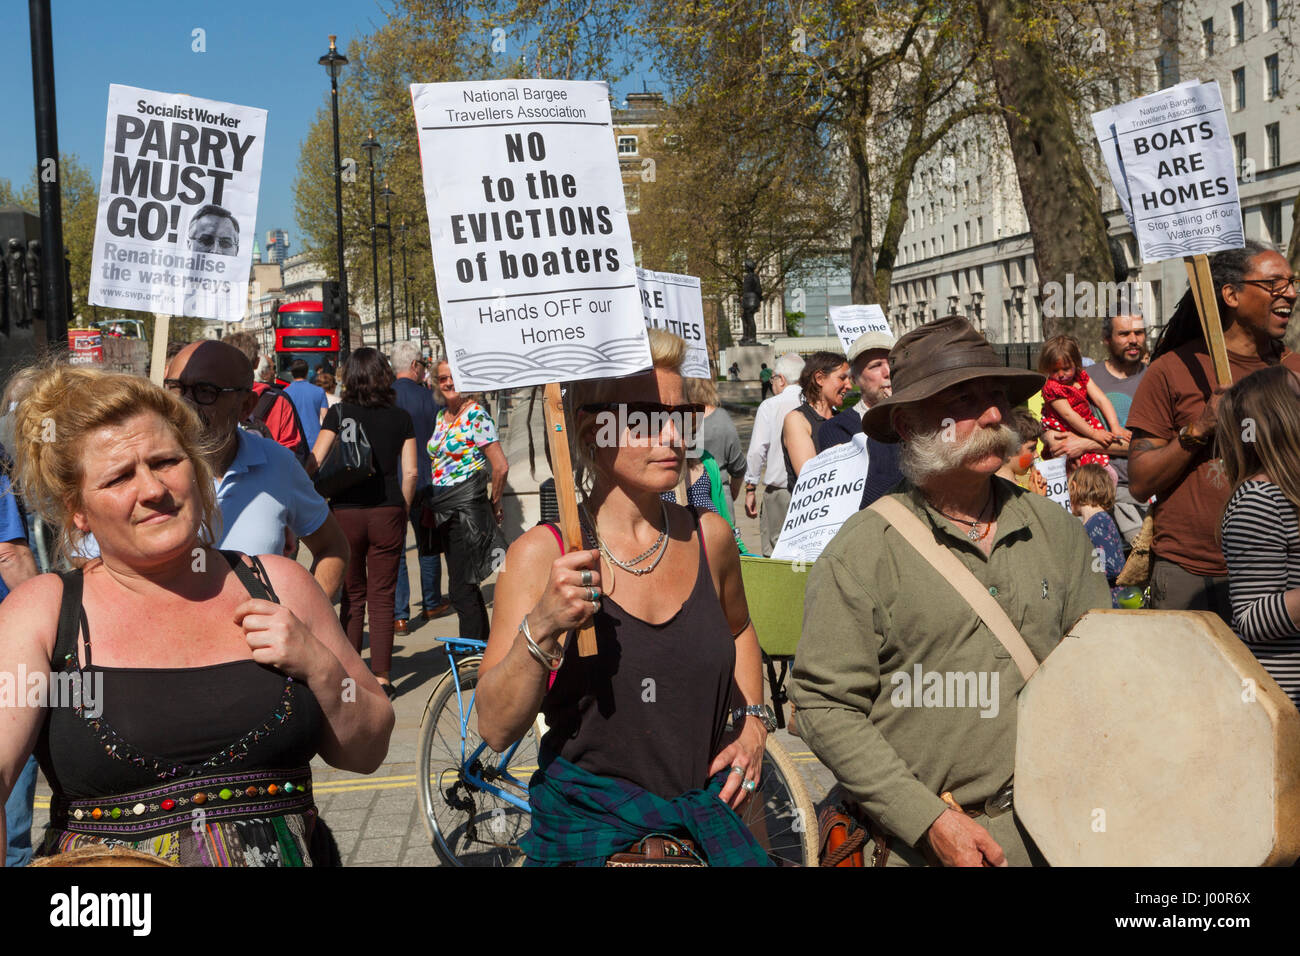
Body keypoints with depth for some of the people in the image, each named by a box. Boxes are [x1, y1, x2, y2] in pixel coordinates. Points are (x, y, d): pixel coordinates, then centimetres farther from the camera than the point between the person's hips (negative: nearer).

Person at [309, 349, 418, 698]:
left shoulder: (338, 414, -2)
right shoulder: (400, 418, 2)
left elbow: (314, 463, -7)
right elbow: (410, 472, 1)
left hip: (345, 512, 0)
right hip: (387, 512, 0)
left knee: (352, 595, 13)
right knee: (382, 596, 6)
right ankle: (381, 677, 5)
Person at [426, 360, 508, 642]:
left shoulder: (476, 416, -11)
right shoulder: (441, 416, 13)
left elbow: (501, 466, -13)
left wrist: (494, 503, -2)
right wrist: (430, 506, 16)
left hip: (466, 510, -8)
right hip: (445, 510, 8)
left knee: (461, 588, -8)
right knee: (466, 587, 15)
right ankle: (482, 643, 25)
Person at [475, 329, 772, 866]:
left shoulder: (708, 536, -1)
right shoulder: (540, 554, -13)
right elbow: (496, 729, -15)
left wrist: (754, 722, 8)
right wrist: (541, 629, -28)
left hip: (708, 815, 3)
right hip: (587, 825, -3)